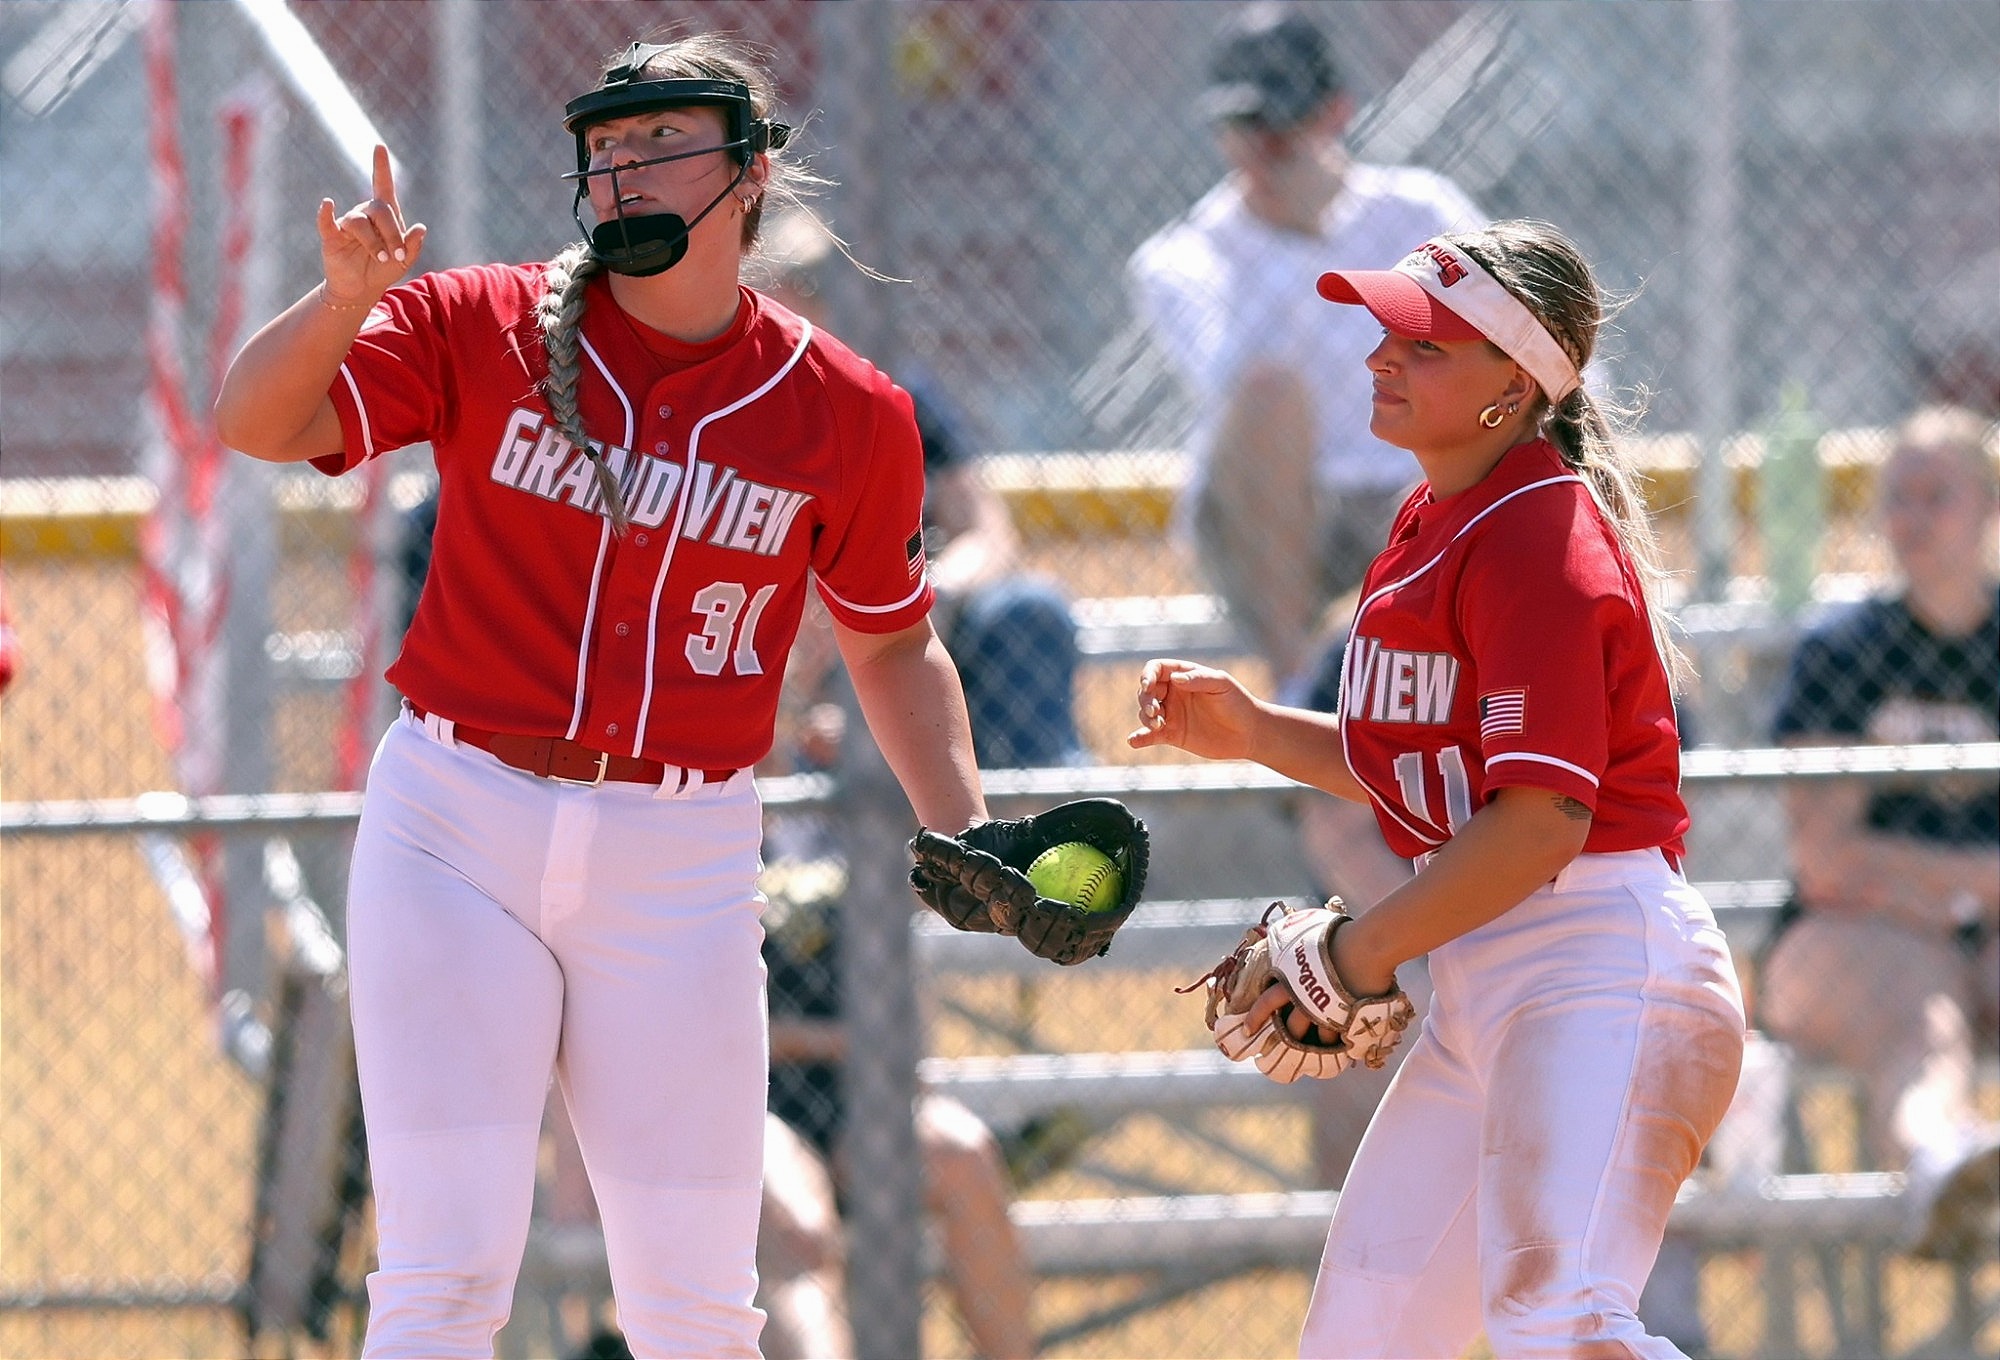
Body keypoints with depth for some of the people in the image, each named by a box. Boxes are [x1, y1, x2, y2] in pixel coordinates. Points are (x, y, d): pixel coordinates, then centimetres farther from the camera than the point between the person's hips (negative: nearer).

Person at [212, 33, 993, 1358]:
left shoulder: (849, 414, 2)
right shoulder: (484, 331, -1)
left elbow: (894, 648, 13)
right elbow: (255, 420, -9)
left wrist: (968, 841, 0)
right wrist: (346, 297, -28)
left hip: (683, 866, 1)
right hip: (457, 836, -1)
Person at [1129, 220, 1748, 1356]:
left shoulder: (1538, 544, -15)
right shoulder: (1435, 527, 16)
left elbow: (1543, 819, -22)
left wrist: (1362, 953, -15)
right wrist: (1253, 731, 13)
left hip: (1603, 971, -10)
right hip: (1485, 987, 10)